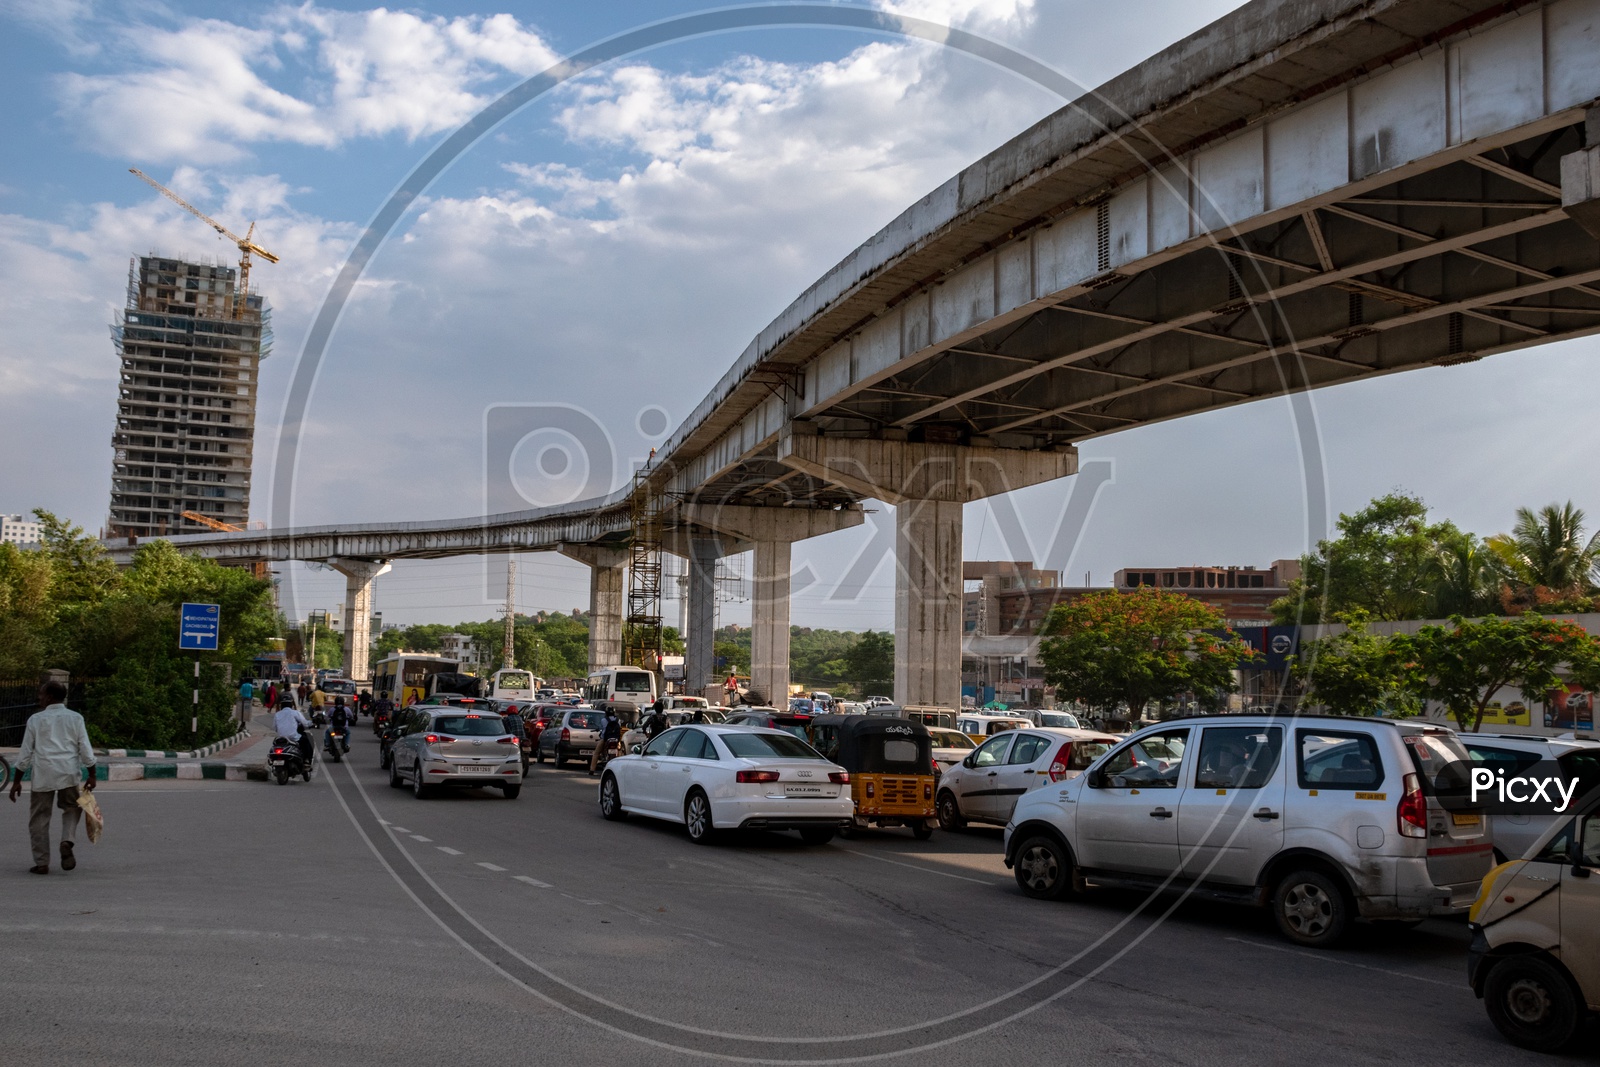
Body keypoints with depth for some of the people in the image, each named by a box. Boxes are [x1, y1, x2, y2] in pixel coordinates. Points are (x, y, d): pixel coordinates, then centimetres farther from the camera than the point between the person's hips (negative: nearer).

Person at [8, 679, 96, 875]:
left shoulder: (36, 719, 1)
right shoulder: (75, 718, 4)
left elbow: (25, 753, 3)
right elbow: (86, 750, 2)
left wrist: (16, 781, 10)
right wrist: (91, 776, 10)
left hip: (43, 775, -1)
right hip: (69, 774, 1)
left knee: (39, 818, 9)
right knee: (72, 808, 20)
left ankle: (41, 862, 9)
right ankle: (67, 841, -6)